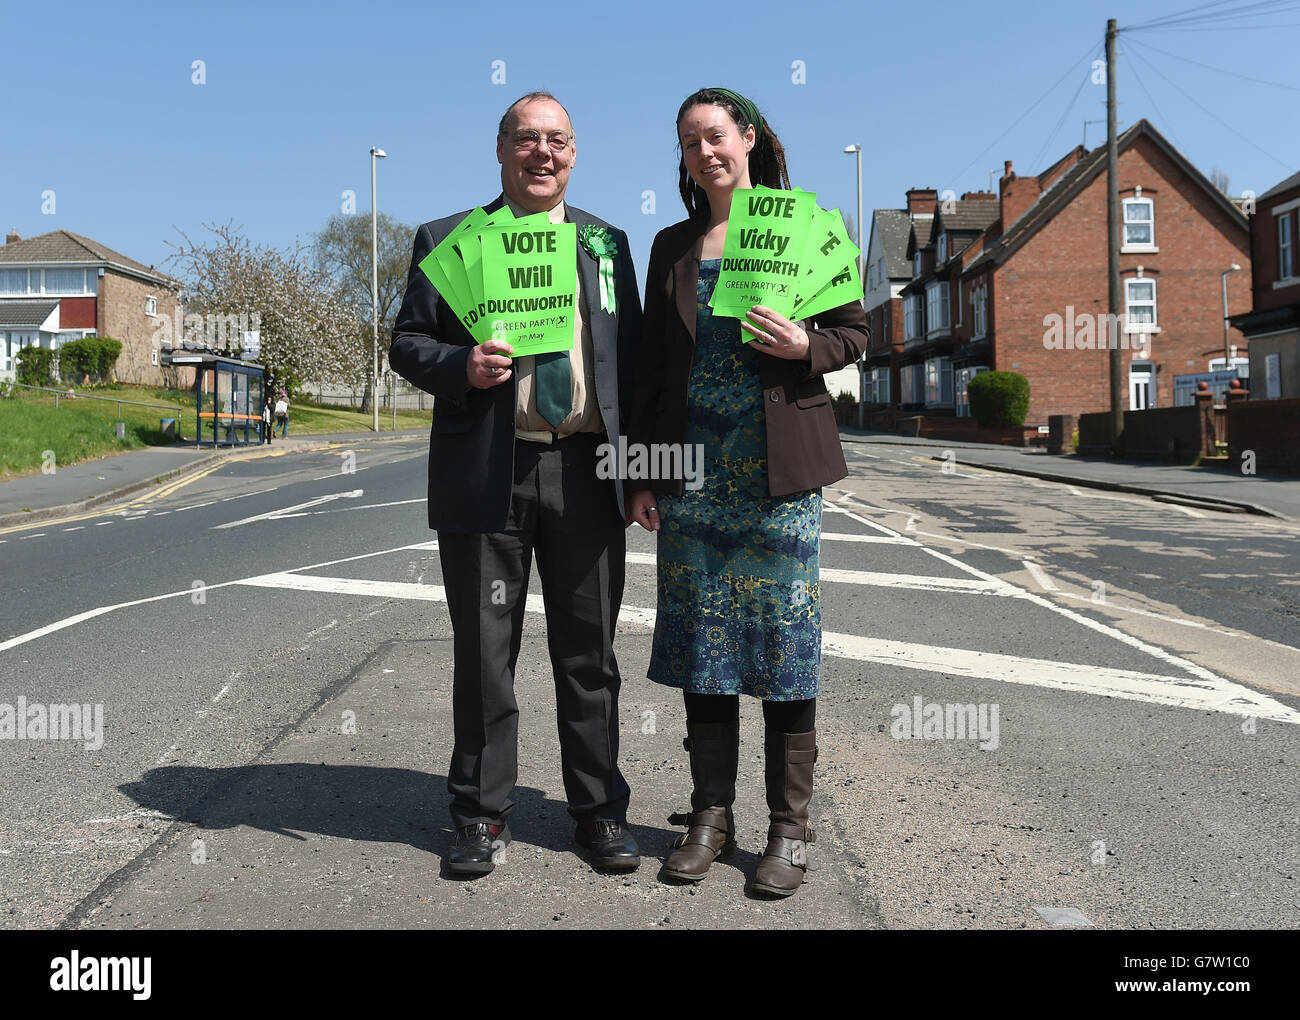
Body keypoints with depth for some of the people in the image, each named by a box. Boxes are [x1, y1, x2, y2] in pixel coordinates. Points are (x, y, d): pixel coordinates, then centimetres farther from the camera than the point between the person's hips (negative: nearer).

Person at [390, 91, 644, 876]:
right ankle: (483, 815, 21)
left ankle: (601, 811, 22)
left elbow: (633, 356, 12)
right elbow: (406, 343, 6)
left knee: (590, 654, 9)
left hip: (588, 470, 2)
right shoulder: (446, 240, 8)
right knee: (485, 653, 7)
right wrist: (460, 366, -16)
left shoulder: (608, 241, 14)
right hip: (487, 473, -1)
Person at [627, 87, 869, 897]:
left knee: (785, 637, 0)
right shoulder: (673, 246, 14)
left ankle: (790, 828, 12)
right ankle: (711, 815, 18)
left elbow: (855, 331, 7)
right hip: (695, 466, 3)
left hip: (779, 466, -3)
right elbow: (653, 364, 13)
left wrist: (806, 346, -16)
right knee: (701, 638, 5)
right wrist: (642, 472, 8)